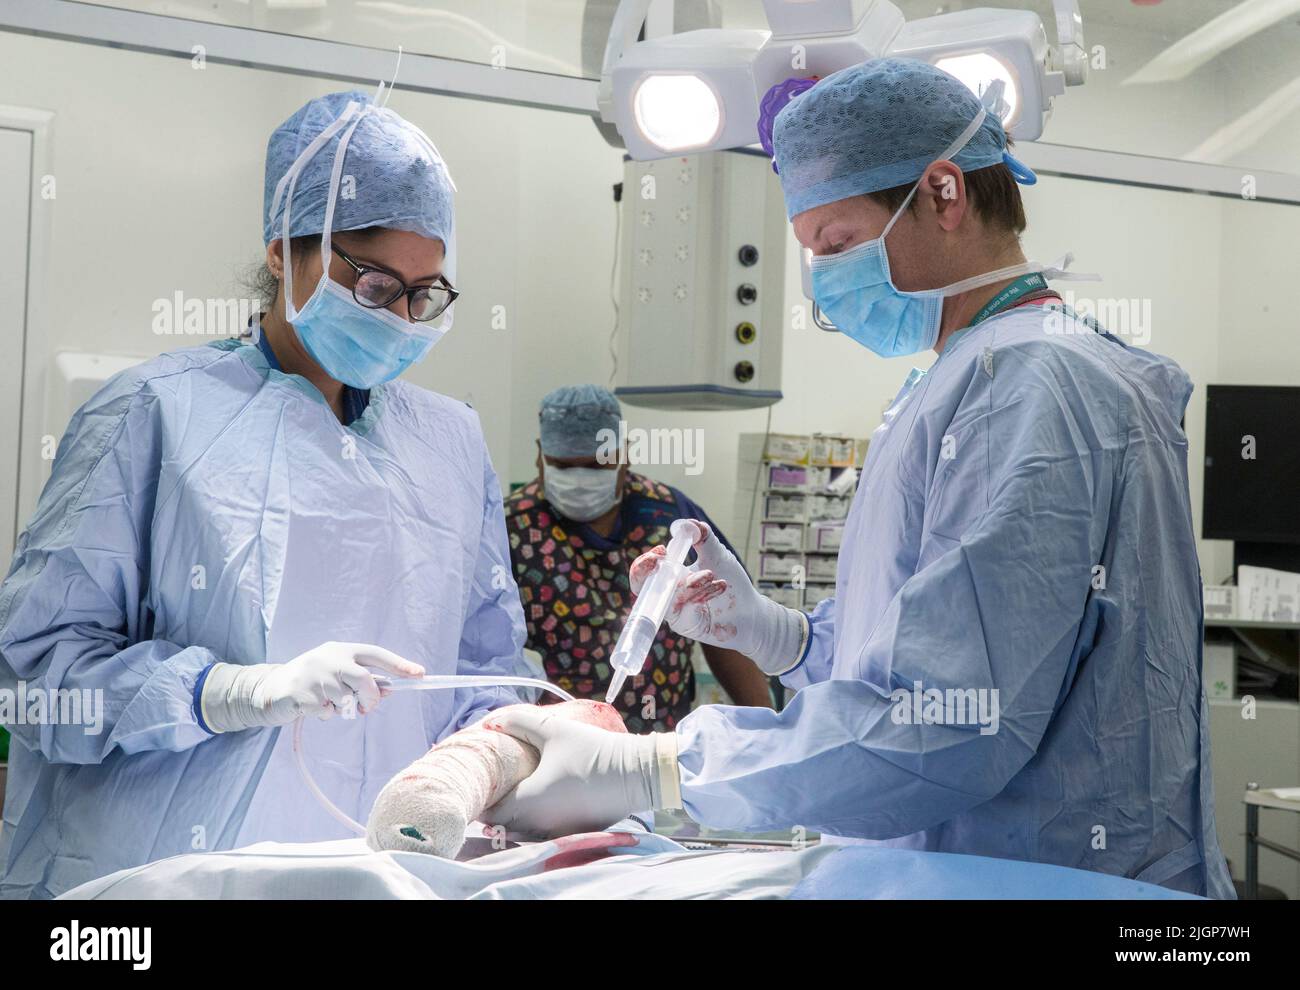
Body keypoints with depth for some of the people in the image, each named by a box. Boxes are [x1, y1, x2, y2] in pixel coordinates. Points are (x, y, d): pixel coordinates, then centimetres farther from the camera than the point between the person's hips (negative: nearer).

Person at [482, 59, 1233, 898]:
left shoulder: (1032, 383, -16)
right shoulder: (979, 378, 17)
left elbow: (951, 724, -25)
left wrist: (647, 772, -22)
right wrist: (769, 630, 4)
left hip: (1057, 883, -8)